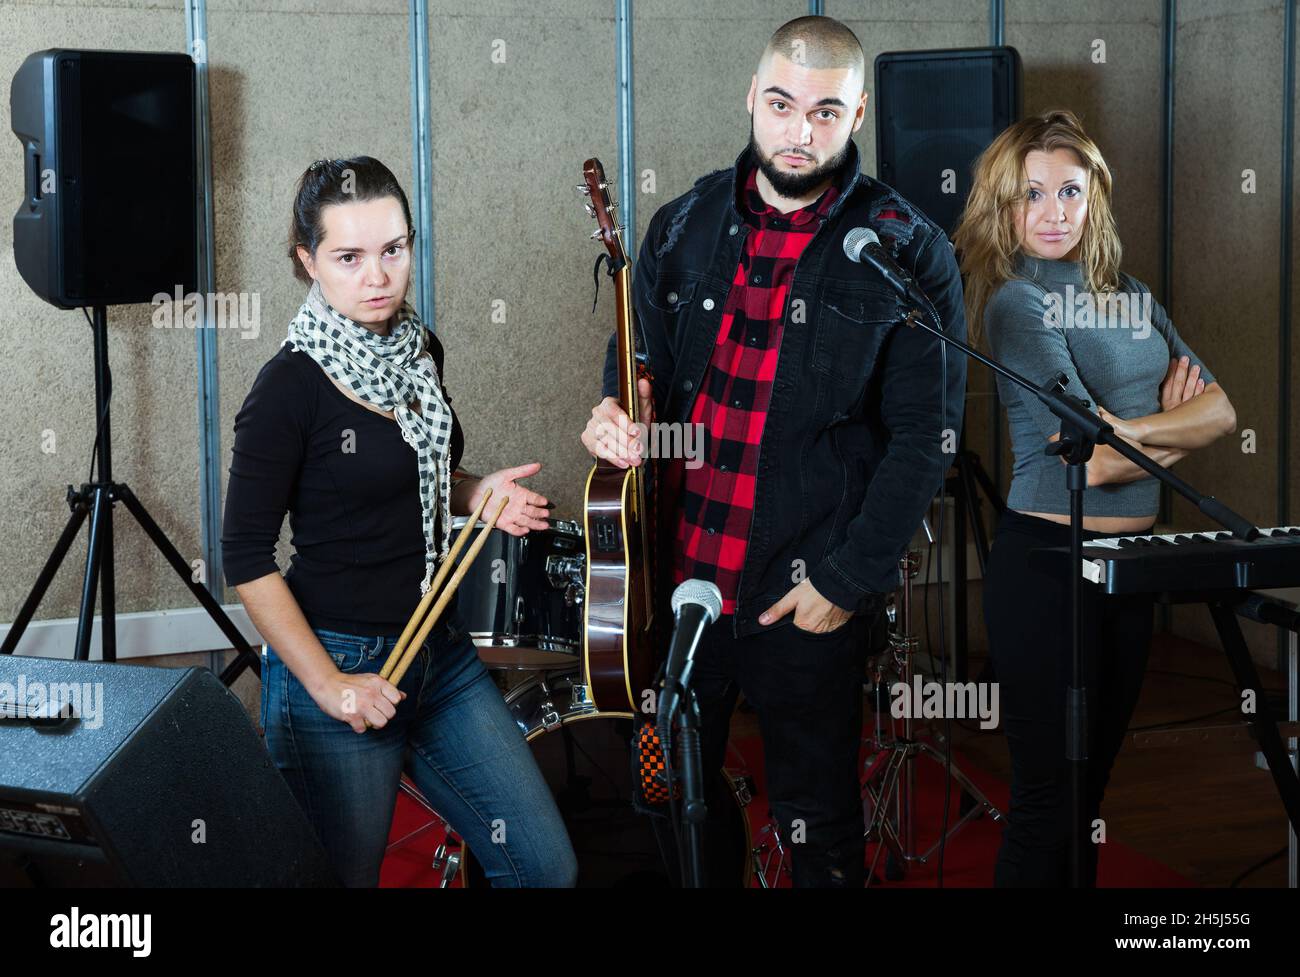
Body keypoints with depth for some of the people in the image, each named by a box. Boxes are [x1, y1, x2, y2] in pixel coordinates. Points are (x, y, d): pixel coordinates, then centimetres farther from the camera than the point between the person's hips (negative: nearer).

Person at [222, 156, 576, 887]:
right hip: (341, 662, -6)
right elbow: (247, 558, -14)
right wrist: (328, 685, -18)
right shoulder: (292, 385, -15)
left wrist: (475, 496, 0)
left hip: (442, 653, 7)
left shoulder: (421, 352, 5)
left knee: (547, 865, 5)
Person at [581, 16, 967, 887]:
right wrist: (621, 416, -9)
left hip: (812, 592, -4)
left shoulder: (907, 255, -9)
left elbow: (925, 438, -10)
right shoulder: (685, 228, 4)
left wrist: (848, 580, -13)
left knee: (819, 822, 11)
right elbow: (640, 363, 15)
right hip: (679, 574, 4)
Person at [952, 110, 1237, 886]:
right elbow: (1095, 460, -18)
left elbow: (1221, 411, 1)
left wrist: (1130, 428, -15)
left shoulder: (1132, 298, 12)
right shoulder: (1015, 303, -10)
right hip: (1047, 560, -7)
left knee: (1093, 783, 15)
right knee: (1049, 793, -1)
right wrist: (1175, 429, -2)